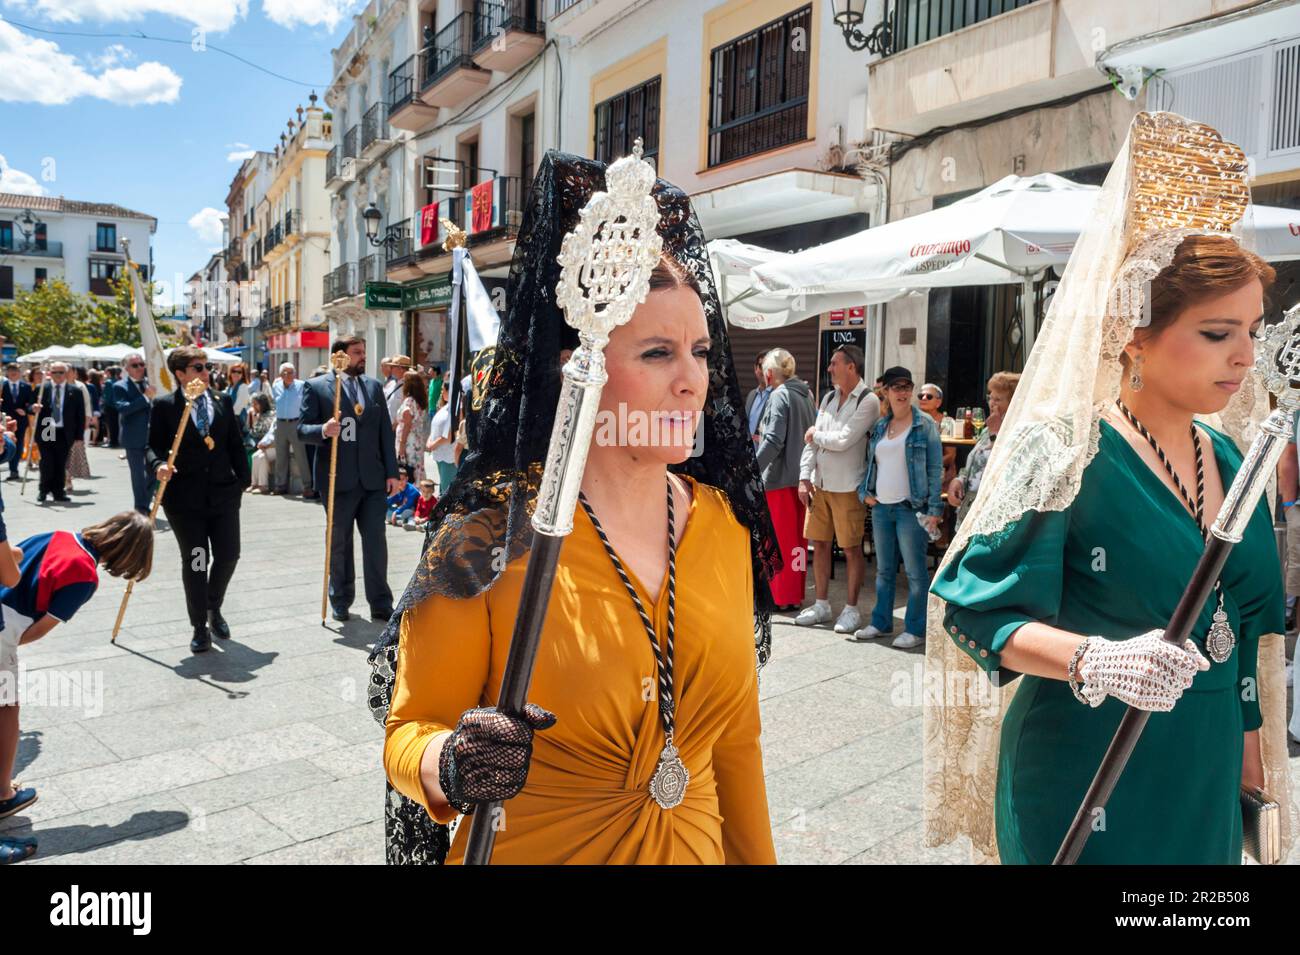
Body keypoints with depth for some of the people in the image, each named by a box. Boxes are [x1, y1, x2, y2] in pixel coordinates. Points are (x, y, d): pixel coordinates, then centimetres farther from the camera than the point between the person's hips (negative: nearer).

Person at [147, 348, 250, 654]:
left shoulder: (223, 401, 8)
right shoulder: (164, 405, -1)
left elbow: (235, 444, 10)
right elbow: (153, 446, -2)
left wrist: (243, 479, 6)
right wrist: (159, 465, -22)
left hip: (223, 492, 3)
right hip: (185, 495, -3)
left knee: (228, 556, 2)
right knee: (194, 561, 3)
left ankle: (214, 608, 31)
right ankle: (200, 628, 16)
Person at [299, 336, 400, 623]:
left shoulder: (374, 386, 10)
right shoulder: (316, 387, -1)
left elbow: (385, 432, 8)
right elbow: (302, 429, -4)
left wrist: (392, 472, 3)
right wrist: (323, 430, -25)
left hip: (373, 478, 2)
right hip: (339, 478, -2)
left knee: (376, 541, 3)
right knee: (339, 543, 10)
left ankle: (380, 604, 10)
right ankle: (341, 603, 24)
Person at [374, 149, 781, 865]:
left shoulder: (724, 525, -7)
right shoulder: (491, 537, -21)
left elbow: (735, 734, 3)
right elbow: (409, 731, -12)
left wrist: (755, 855, 8)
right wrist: (449, 767, -33)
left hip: (694, 846, 5)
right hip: (535, 848, -4)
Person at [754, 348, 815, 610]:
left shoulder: (779, 396, -13)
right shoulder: (805, 395, 10)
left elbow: (773, 442, -20)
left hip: (780, 477, -8)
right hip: (802, 476, 8)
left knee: (779, 539, 1)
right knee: (797, 537, 14)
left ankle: (782, 596, 7)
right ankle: (796, 593, 23)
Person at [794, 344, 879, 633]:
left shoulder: (868, 402, -10)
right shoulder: (829, 398, 11)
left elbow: (843, 441, -19)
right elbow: (812, 440, 9)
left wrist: (815, 435, -3)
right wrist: (804, 478, 1)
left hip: (847, 487, -6)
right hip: (820, 484, 6)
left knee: (851, 548, 2)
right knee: (820, 543, 10)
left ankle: (851, 609, 14)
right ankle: (822, 605, 22)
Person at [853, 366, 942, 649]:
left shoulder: (924, 424, -3)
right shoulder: (879, 426, 13)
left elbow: (935, 468, -7)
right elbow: (870, 463, 21)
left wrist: (934, 509, -12)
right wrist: (865, 491, 4)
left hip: (910, 508, -6)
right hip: (881, 507, 6)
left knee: (915, 571, -1)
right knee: (884, 569, 14)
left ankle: (916, 629, 8)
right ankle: (881, 623, 24)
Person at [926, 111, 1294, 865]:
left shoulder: (1229, 460, 3)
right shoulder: (1066, 451, -18)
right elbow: (974, 608, -21)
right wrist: (1097, 660, -34)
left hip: (1206, 779, 7)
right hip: (1086, 781, -7)